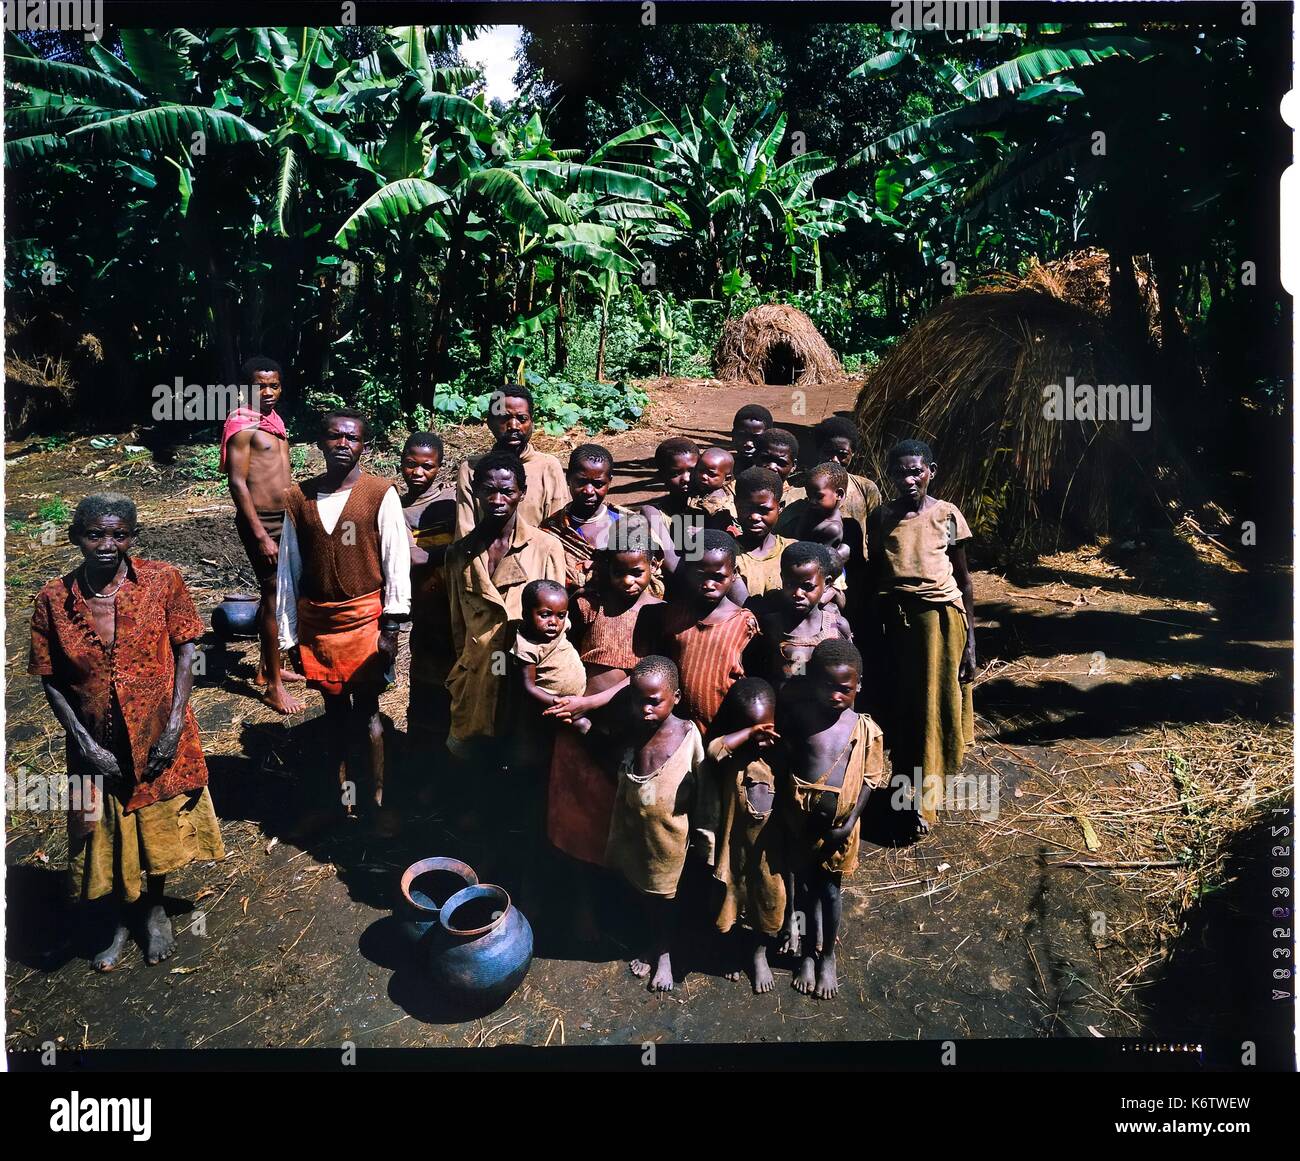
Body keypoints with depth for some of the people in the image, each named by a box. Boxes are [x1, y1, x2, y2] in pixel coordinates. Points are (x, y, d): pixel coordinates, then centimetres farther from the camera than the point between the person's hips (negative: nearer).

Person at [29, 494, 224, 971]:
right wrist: (84, 743, -11)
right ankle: (117, 922, 42)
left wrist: (175, 724, -14)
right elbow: (51, 680, -4)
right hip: (97, 745, 0)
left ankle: (154, 909, 45)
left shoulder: (162, 581, -12)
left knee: (158, 829, 18)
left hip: (160, 737, 0)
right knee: (105, 837, 16)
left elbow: (185, 650, -7)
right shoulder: (53, 600, -10)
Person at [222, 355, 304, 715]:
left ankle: (267, 667, 31)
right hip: (261, 521, -9)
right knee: (275, 599, -6)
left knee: (276, 594, 17)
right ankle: (273, 686, 2)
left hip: (284, 518, 9)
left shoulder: (274, 420, 12)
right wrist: (261, 536, -21)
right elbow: (237, 482, -18)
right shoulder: (241, 425, -13)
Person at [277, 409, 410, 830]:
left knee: (366, 707, 2)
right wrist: (288, 634, 7)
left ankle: (378, 798, 12)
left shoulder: (381, 494, -7)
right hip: (316, 618, 3)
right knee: (334, 704, 14)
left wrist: (391, 627, -8)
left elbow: (396, 563, -6)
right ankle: (342, 785, 29)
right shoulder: (298, 498, 2)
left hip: (364, 616, -3)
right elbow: (289, 569, 6)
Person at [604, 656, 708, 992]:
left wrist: (704, 837, -6)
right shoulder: (631, 732, -10)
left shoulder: (689, 736, -21)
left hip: (671, 837, -3)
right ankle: (645, 947, 48)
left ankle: (664, 955, 43)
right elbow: (623, 789, 4)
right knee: (639, 894, 22)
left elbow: (700, 792, -11)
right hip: (635, 835, 3)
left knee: (667, 897, 19)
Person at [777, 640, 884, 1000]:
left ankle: (828, 956, 36)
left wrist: (850, 822, -10)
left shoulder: (866, 729, -9)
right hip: (801, 820, 0)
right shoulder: (799, 716, -11)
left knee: (829, 889, 15)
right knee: (805, 887, 16)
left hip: (839, 824, 0)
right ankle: (808, 953, 36)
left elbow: (870, 779, -4)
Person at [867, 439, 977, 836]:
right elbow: (873, 576, 7)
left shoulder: (947, 515, -1)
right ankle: (907, 787, 22)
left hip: (941, 616, -1)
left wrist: (970, 639, -2)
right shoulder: (880, 517, 3)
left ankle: (925, 802, 18)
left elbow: (964, 579, 1)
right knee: (901, 705, 7)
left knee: (935, 707, 5)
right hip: (894, 620, 1)